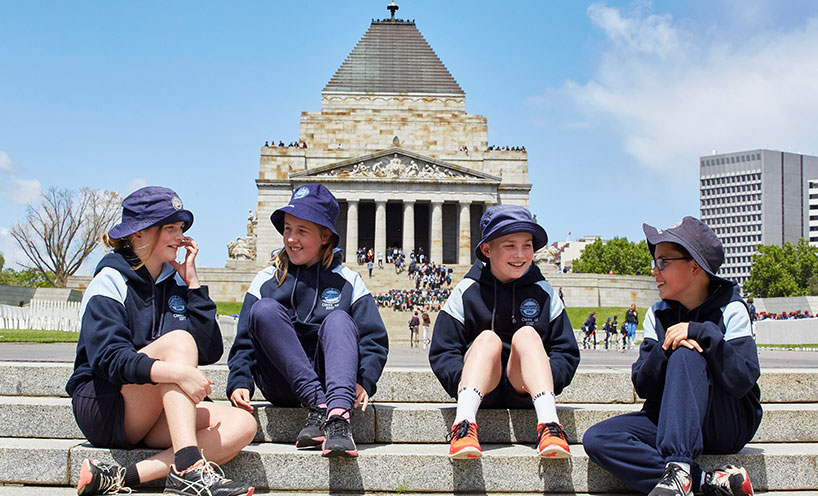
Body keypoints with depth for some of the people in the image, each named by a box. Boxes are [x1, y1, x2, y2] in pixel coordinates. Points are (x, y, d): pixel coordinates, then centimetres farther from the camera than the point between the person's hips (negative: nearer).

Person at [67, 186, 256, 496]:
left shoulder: (175, 282, 13)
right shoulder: (111, 282, -6)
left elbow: (210, 352, 2)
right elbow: (109, 358, -23)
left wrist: (192, 281, -2)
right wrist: (177, 372, -37)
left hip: (152, 418, 6)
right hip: (103, 407, -6)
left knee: (242, 425, -19)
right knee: (178, 339, -29)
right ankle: (187, 469, -42)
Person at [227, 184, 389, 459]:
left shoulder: (346, 281, 10)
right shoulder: (266, 280, 13)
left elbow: (374, 339, 2)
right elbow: (244, 340, 7)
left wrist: (363, 382, -16)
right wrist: (239, 382, -12)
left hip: (328, 381, -1)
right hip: (283, 388, 1)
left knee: (338, 320, -27)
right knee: (265, 310, -21)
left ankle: (338, 416, -49)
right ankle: (317, 405, -33)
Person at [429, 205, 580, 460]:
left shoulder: (543, 293, 8)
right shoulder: (466, 292, 3)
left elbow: (567, 352, 7)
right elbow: (441, 352, 0)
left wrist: (548, 378, -15)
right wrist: (462, 381, -21)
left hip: (523, 392, 1)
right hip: (483, 391, -1)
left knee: (527, 334, -23)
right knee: (488, 337, -26)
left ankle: (549, 423, -43)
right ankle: (464, 424, -48)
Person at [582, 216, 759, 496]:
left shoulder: (730, 310, -6)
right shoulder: (657, 315, 7)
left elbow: (741, 382, -19)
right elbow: (643, 388, -2)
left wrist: (703, 333, -25)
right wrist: (664, 349, -20)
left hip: (729, 425, -5)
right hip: (674, 422, 5)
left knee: (686, 354, -30)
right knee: (597, 439, -21)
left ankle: (678, 468, -38)